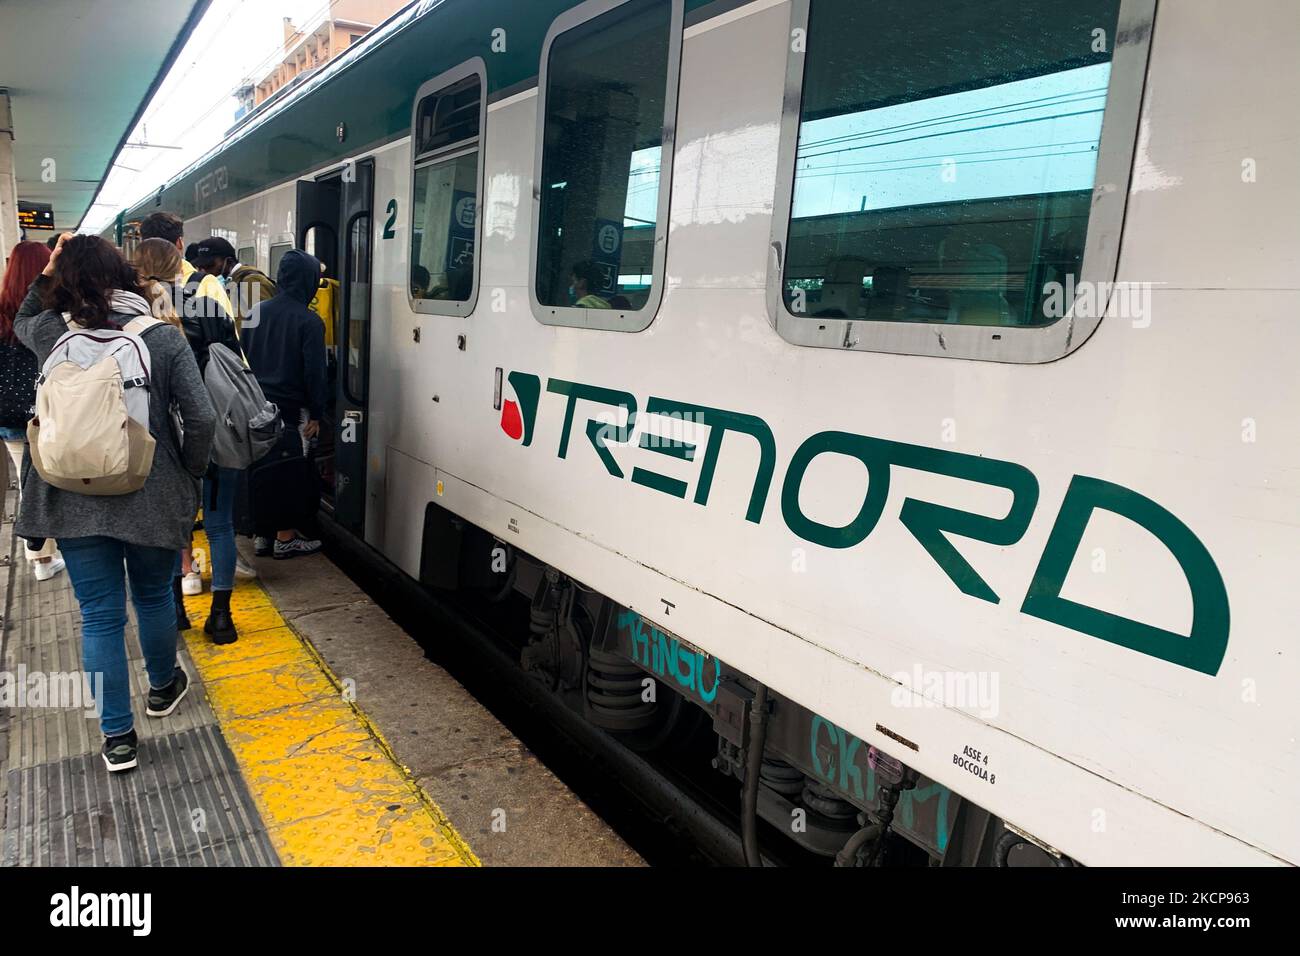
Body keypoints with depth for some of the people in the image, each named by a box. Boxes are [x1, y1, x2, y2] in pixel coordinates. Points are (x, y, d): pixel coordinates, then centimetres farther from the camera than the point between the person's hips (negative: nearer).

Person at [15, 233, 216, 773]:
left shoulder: (52, 334, -2)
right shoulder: (164, 338, -7)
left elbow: (23, 321, 25)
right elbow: (201, 418, -12)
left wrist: (47, 272, 17)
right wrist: (187, 477, 1)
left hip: (76, 501, 1)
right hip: (153, 498, -1)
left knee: (99, 616, 9)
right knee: (154, 597, 21)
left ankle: (117, 738, 17)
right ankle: (163, 688, 42)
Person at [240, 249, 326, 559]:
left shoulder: (256, 312, 7)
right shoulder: (308, 321, -12)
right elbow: (314, 371, -14)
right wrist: (316, 414, -7)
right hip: (291, 409, -6)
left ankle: (262, 534, 21)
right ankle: (285, 539, 9)